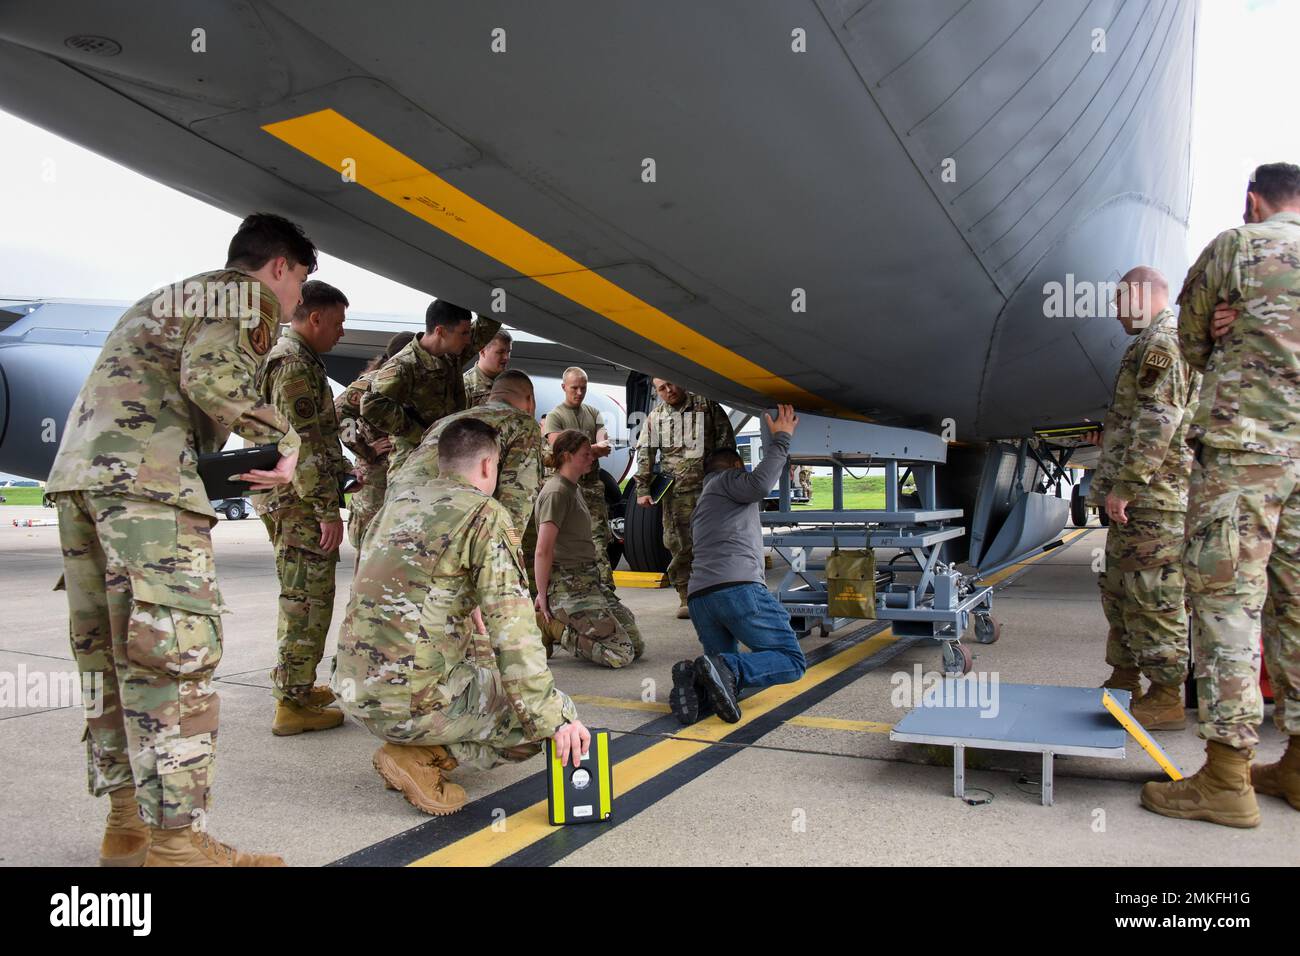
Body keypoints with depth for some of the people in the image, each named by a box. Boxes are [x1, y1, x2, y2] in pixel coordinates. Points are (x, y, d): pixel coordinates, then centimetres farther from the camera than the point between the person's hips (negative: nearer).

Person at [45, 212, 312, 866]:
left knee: (112, 656, 10)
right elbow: (211, 378, -13)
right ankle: (176, 842, -11)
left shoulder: (163, 298, 33)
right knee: (175, 654, -11)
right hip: (146, 478, -9)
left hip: (76, 470, 9)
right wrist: (286, 441, -3)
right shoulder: (243, 294, 5)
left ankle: (127, 824, 17)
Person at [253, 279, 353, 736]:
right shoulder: (296, 365, -15)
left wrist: (344, 470, 26)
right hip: (300, 501, -11)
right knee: (308, 598, -6)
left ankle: (295, 684, 31)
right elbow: (305, 446, -22)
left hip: (290, 500, 11)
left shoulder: (282, 357, 19)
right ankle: (292, 703, -1)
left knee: (300, 596, 19)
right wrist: (329, 510, -21)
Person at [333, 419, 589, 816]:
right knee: (551, 719, 4)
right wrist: (553, 718, -14)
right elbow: (512, 631, -17)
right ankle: (423, 758, -5)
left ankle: (413, 744, 11)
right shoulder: (485, 515, -9)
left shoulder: (396, 501, 12)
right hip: (413, 700, -8)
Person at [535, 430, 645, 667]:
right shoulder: (556, 492, -12)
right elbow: (543, 551, -18)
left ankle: (558, 627, 11)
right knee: (620, 654, -17)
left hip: (589, 581, 10)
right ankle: (551, 629, -4)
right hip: (568, 585, -10)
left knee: (636, 646, 4)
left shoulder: (574, 489, 19)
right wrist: (542, 595, -14)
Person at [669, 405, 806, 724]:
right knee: (791, 661, 0)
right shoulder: (726, 479, 11)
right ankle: (725, 668, -24)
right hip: (737, 587, -8)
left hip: (699, 596, 8)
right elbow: (759, 484, -10)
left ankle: (694, 678, -16)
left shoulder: (701, 506, 37)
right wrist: (781, 438, 0)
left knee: (730, 681, 16)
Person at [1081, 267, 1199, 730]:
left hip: (1152, 495, -11)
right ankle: (1124, 679, 24)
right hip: (1140, 500, 11)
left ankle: (1166, 698, -1)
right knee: (1120, 592, 15)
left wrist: (1125, 484, -22)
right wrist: (1107, 435, 22)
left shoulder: (1161, 343, -11)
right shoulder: (1154, 345, 23)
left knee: (1153, 597, -7)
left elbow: (1159, 421, -20)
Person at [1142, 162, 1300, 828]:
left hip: (1243, 442, -6)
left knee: (1226, 599, -6)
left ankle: (1226, 779, -5)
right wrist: (1244, 331, 9)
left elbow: (1192, 342, 7)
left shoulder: (1238, 245, 0)